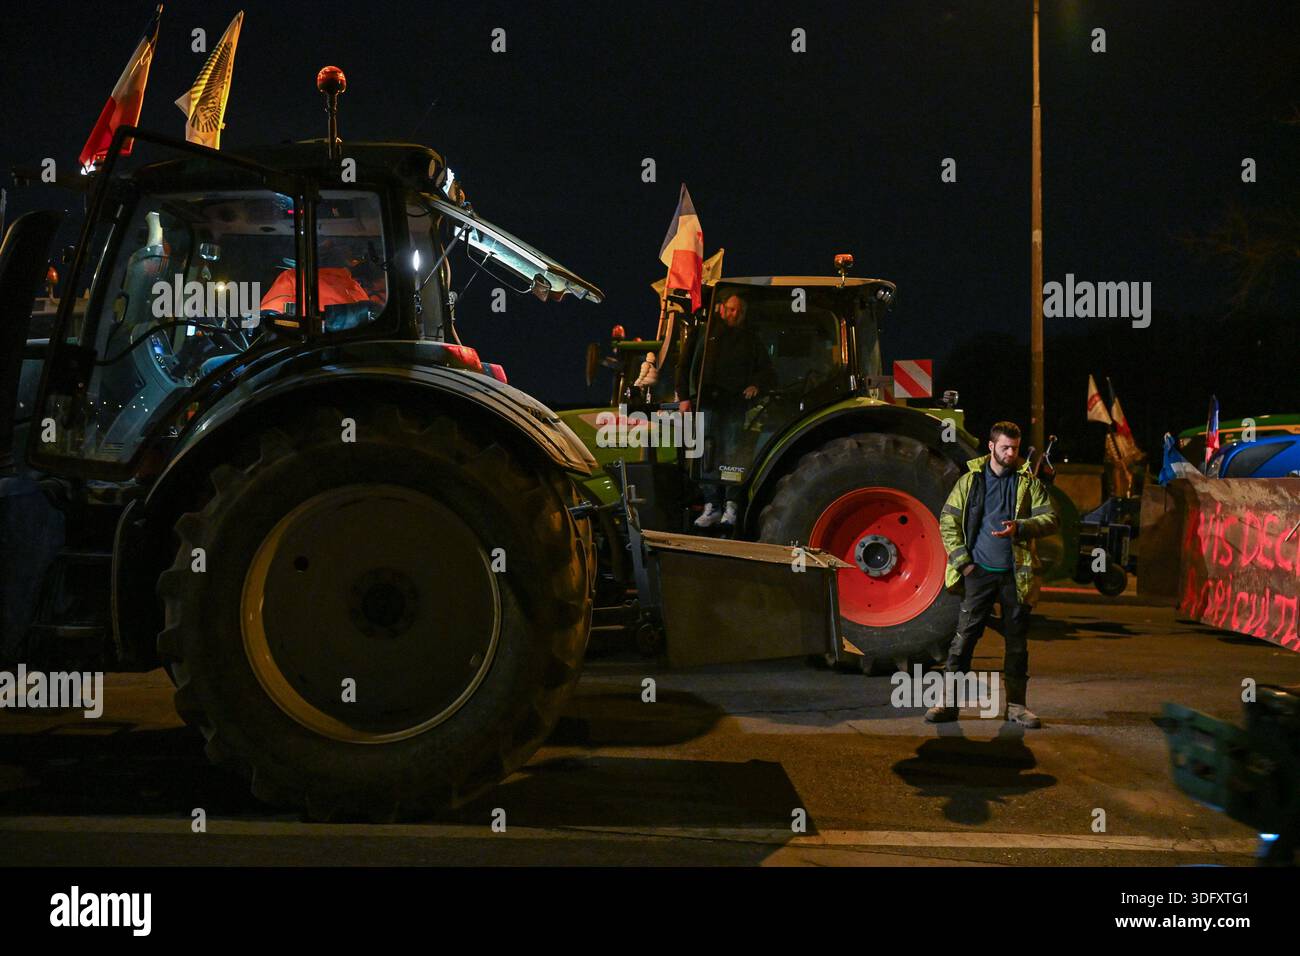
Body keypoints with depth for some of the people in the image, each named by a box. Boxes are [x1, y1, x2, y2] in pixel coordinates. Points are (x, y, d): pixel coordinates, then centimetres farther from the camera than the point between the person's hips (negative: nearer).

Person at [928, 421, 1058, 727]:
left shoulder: (1029, 482, 5)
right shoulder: (970, 480, 4)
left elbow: (1050, 518, -1)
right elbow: (947, 522, 5)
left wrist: (1020, 527, -19)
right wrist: (962, 559, -4)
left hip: (1015, 573, 1)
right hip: (979, 572, -1)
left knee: (1017, 641, 6)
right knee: (964, 636, -2)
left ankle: (1016, 704, 15)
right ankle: (948, 701, 4)